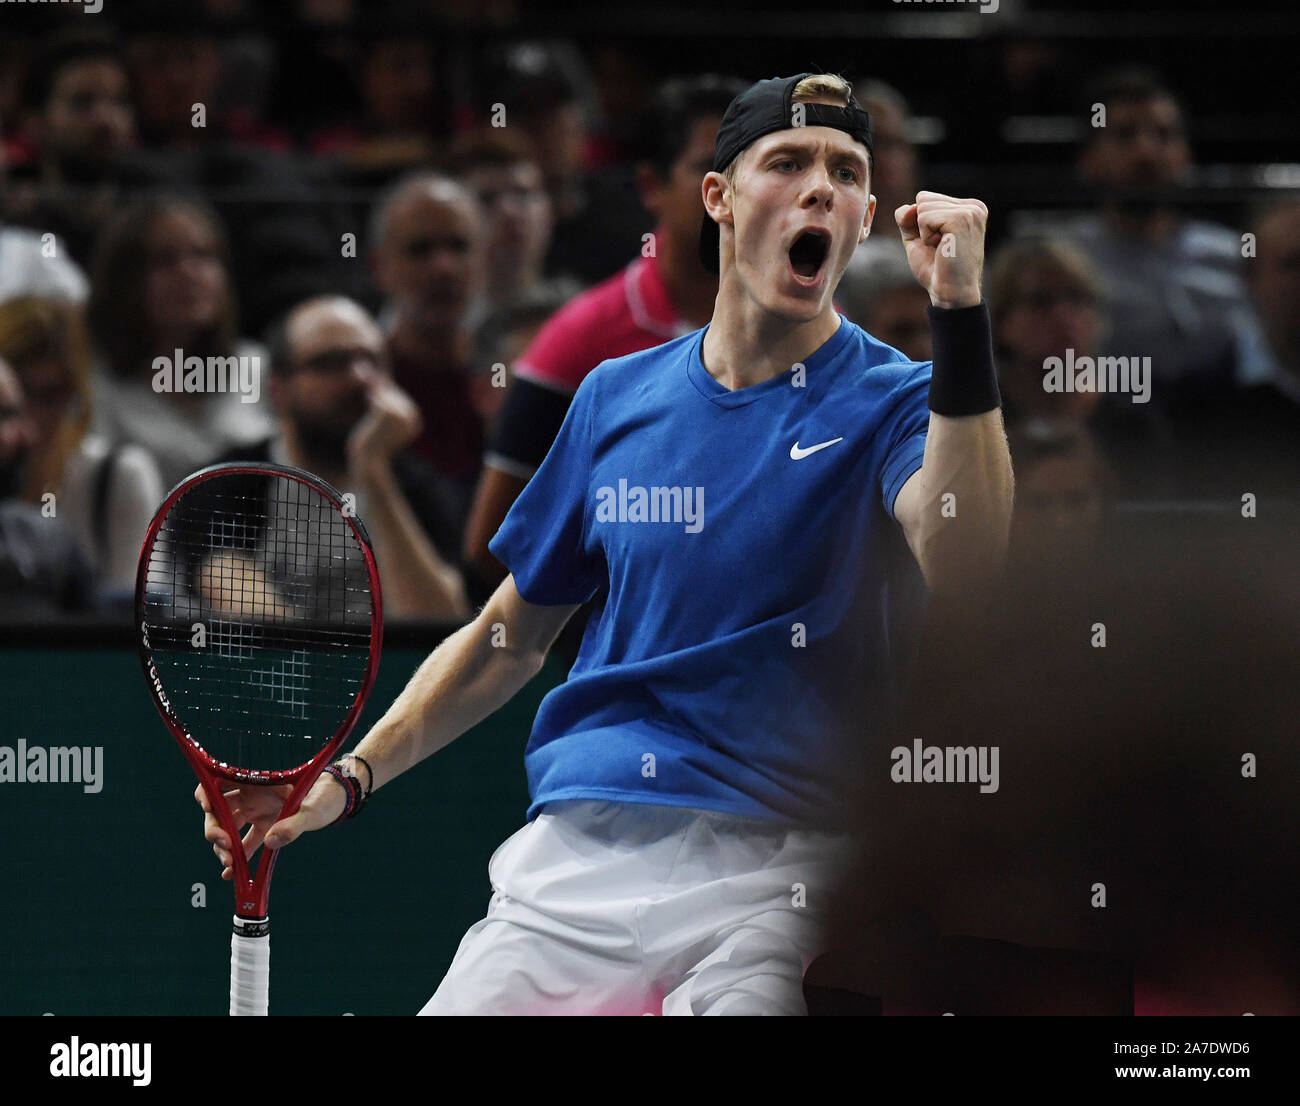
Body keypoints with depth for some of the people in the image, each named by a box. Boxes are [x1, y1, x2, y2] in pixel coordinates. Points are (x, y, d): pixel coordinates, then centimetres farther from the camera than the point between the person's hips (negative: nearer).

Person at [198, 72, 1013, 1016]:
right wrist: (348, 779, 11)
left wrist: (960, 309, -25)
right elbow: (510, 638, 22)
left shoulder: (893, 401, 2)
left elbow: (960, 567, -21)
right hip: (575, 849, 4)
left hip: (768, 874, -4)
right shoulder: (618, 397, 14)